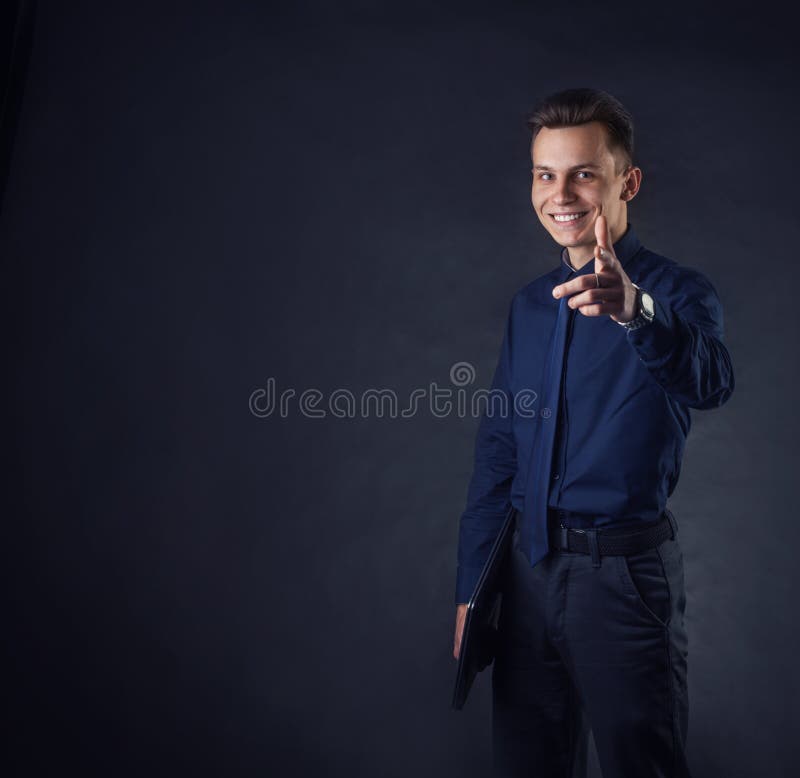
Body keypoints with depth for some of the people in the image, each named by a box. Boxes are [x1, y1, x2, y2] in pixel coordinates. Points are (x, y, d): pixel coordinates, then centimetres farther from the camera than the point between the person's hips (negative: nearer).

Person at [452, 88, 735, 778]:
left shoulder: (677, 292, -7)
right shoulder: (529, 307, 8)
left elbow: (709, 381, -30)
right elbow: (497, 450, 10)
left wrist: (636, 310, -51)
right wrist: (471, 586, 9)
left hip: (624, 573, -5)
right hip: (529, 567, 5)